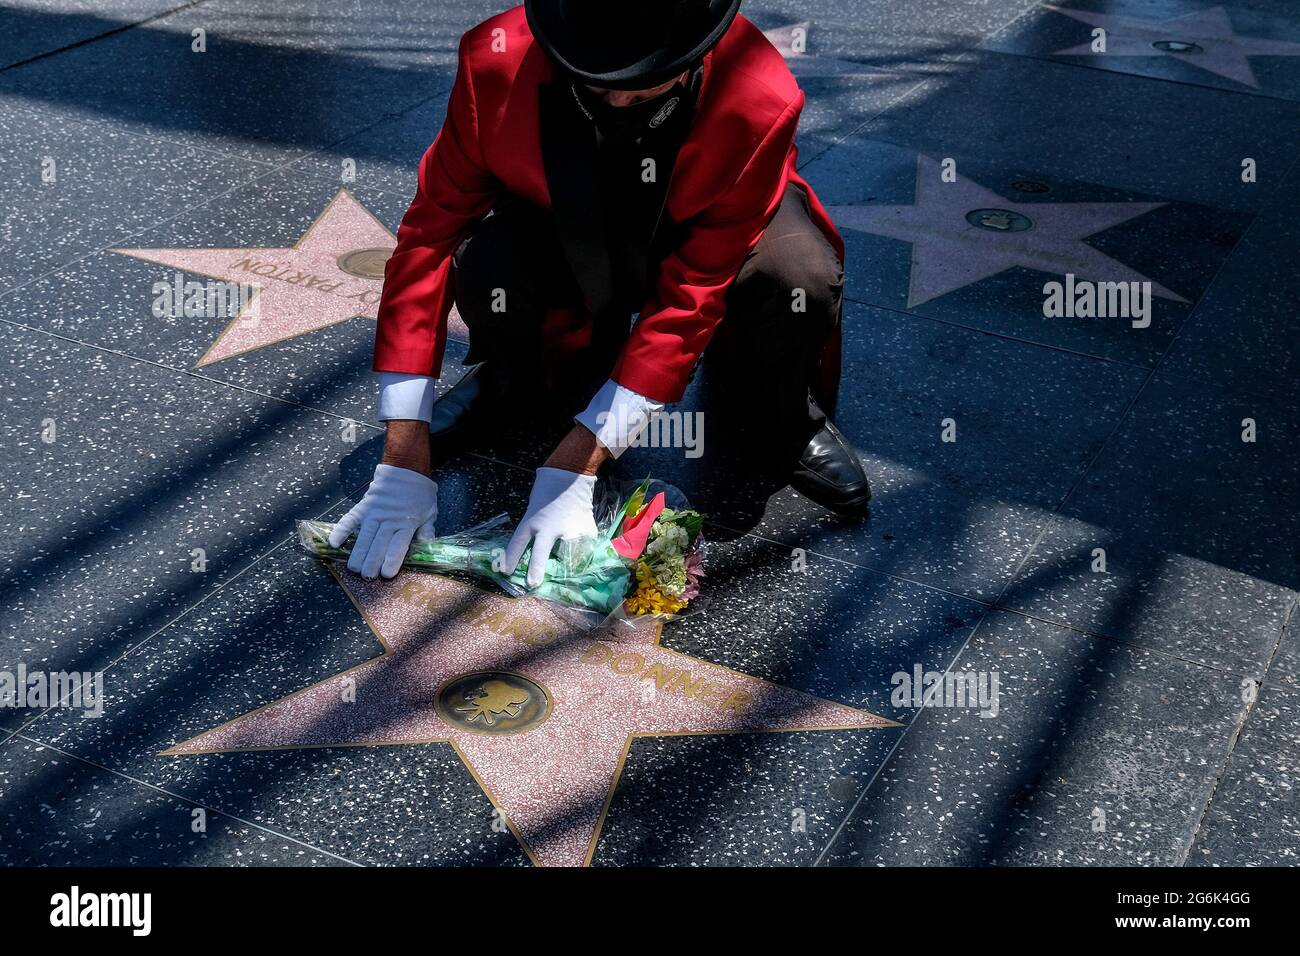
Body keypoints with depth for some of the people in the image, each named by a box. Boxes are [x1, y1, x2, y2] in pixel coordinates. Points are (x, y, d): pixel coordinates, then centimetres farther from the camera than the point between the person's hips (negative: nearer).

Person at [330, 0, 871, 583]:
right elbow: (429, 237, -25)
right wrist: (403, 459, -29)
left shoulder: (759, 104, -35)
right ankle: (515, 377, 5)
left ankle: (781, 419, 1)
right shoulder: (498, 62, -31)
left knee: (798, 279, -35)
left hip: (704, 237, -1)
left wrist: (573, 467, -35)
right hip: (565, 235, 1)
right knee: (485, 266, -33)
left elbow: (691, 295, -31)